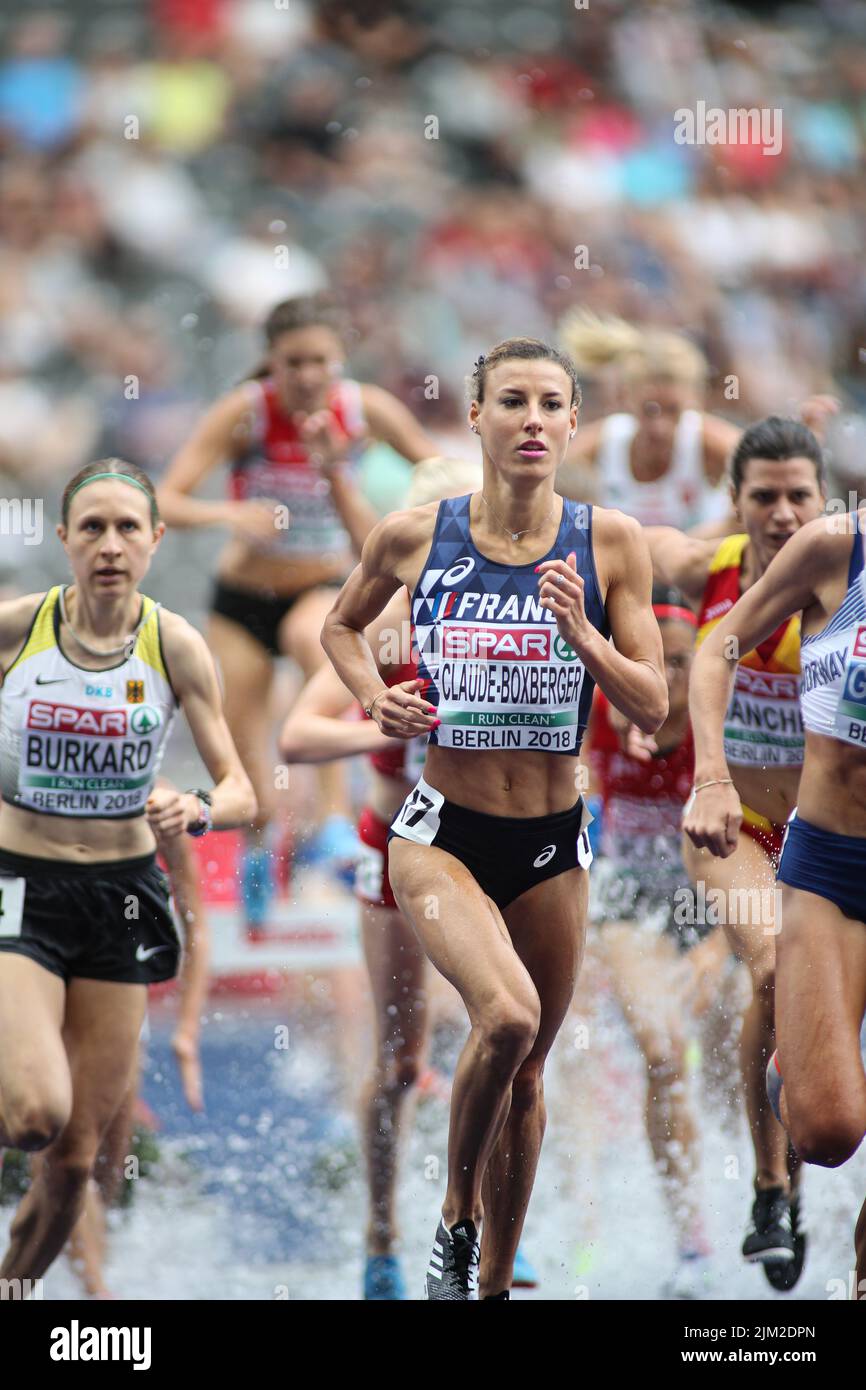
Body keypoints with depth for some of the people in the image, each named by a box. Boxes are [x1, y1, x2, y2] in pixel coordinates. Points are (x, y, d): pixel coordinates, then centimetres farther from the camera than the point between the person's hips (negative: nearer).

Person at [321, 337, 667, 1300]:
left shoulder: (608, 543, -4)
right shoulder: (414, 536, -6)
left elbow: (652, 709, -4)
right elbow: (341, 625, 14)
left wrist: (580, 631, -20)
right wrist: (373, 696, -4)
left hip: (551, 844, 3)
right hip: (443, 834, -3)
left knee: (525, 1075, 13)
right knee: (507, 1014, -28)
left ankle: (495, 1282, 32)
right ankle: (456, 1222, -5)